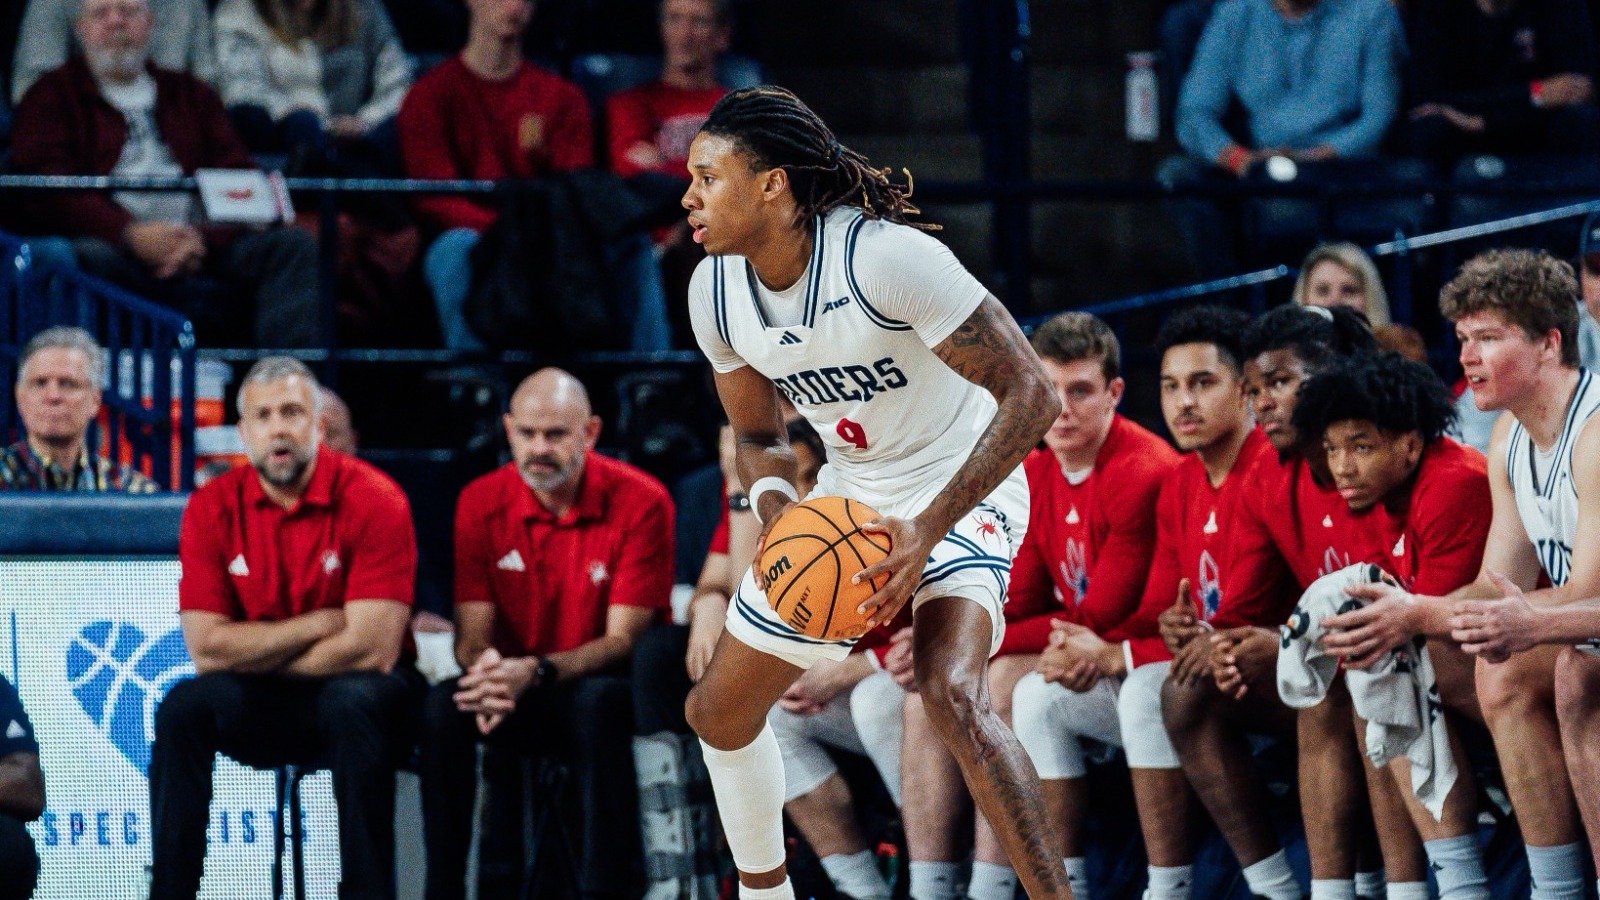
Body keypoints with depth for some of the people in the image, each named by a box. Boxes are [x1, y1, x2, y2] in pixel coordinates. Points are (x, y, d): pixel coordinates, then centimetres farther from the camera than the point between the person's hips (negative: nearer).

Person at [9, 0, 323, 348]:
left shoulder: (192, 95, 26)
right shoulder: (52, 95, 16)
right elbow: (51, 193, 0)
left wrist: (206, 238, -11)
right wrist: (131, 234, -18)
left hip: (206, 246, 3)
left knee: (296, 245, -23)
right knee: (90, 258, -38)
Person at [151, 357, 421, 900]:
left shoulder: (374, 501, -15)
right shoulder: (213, 508, -5)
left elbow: (371, 650, -21)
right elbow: (206, 646, -11)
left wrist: (254, 658, -11)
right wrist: (318, 624, -16)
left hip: (359, 699, -3)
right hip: (263, 711, 3)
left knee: (355, 701, -35)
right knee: (184, 706, -24)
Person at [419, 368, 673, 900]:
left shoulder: (640, 503, -12)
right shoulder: (482, 504, -2)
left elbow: (624, 640, -15)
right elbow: (472, 633, -4)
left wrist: (535, 673, -32)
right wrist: (487, 669, -31)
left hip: (604, 689, -3)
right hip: (520, 700, 3)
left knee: (599, 702, -37)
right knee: (443, 706, -26)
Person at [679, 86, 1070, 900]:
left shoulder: (887, 256, -29)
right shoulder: (714, 291, -8)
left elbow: (1030, 395, -27)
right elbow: (758, 435, 8)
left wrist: (929, 530, -32)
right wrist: (775, 504, -16)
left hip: (962, 491, -8)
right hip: (846, 497, 8)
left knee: (950, 696, -33)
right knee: (718, 711, 14)